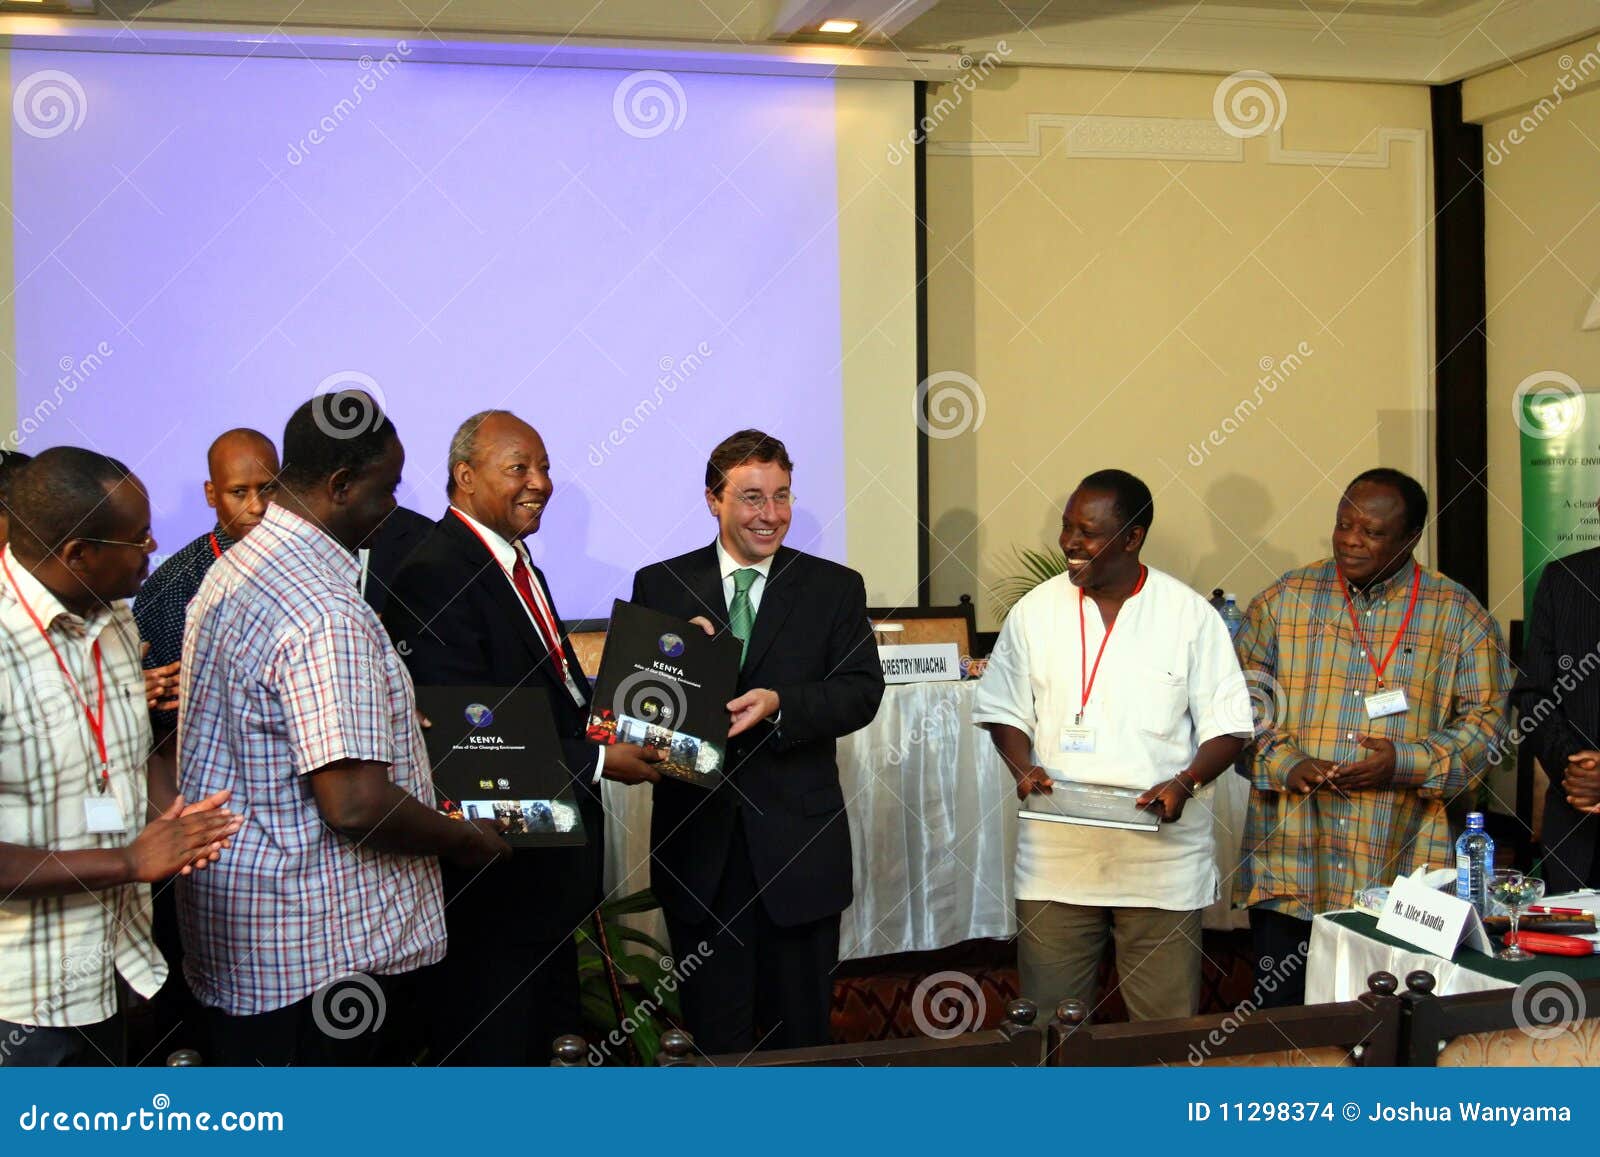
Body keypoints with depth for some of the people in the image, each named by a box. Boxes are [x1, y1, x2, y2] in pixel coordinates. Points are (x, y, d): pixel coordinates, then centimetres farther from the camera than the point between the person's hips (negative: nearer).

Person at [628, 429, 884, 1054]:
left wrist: (780, 705, -21)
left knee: (801, 1031, 12)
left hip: (799, 843, 0)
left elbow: (862, 691, -5)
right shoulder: (659, 585, 5)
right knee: (713, 1035, 11)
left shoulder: (835, 588, 4)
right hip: (697, 841, 0)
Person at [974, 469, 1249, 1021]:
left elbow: (1227, 726, 0)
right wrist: (1023, 767, -8)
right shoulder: (1034, 611, 4)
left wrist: (1185, 783, -18)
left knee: (1167, 1022, 7)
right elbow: (1004, 711, 11)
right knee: (1048, 1022, 7)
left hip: (1163, 857, -1)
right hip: (1055, 854, 2)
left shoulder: (1191, 616, -2)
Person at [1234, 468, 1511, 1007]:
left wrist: (1408, 764, -12)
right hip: (1289, 861, 1)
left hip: (1400, 873, 0)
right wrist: (1285, 763, -11)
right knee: (1280, 1013, 6)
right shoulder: (1284, 600, 7)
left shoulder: (1458, 615, 5)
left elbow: (1485, 717, 4)